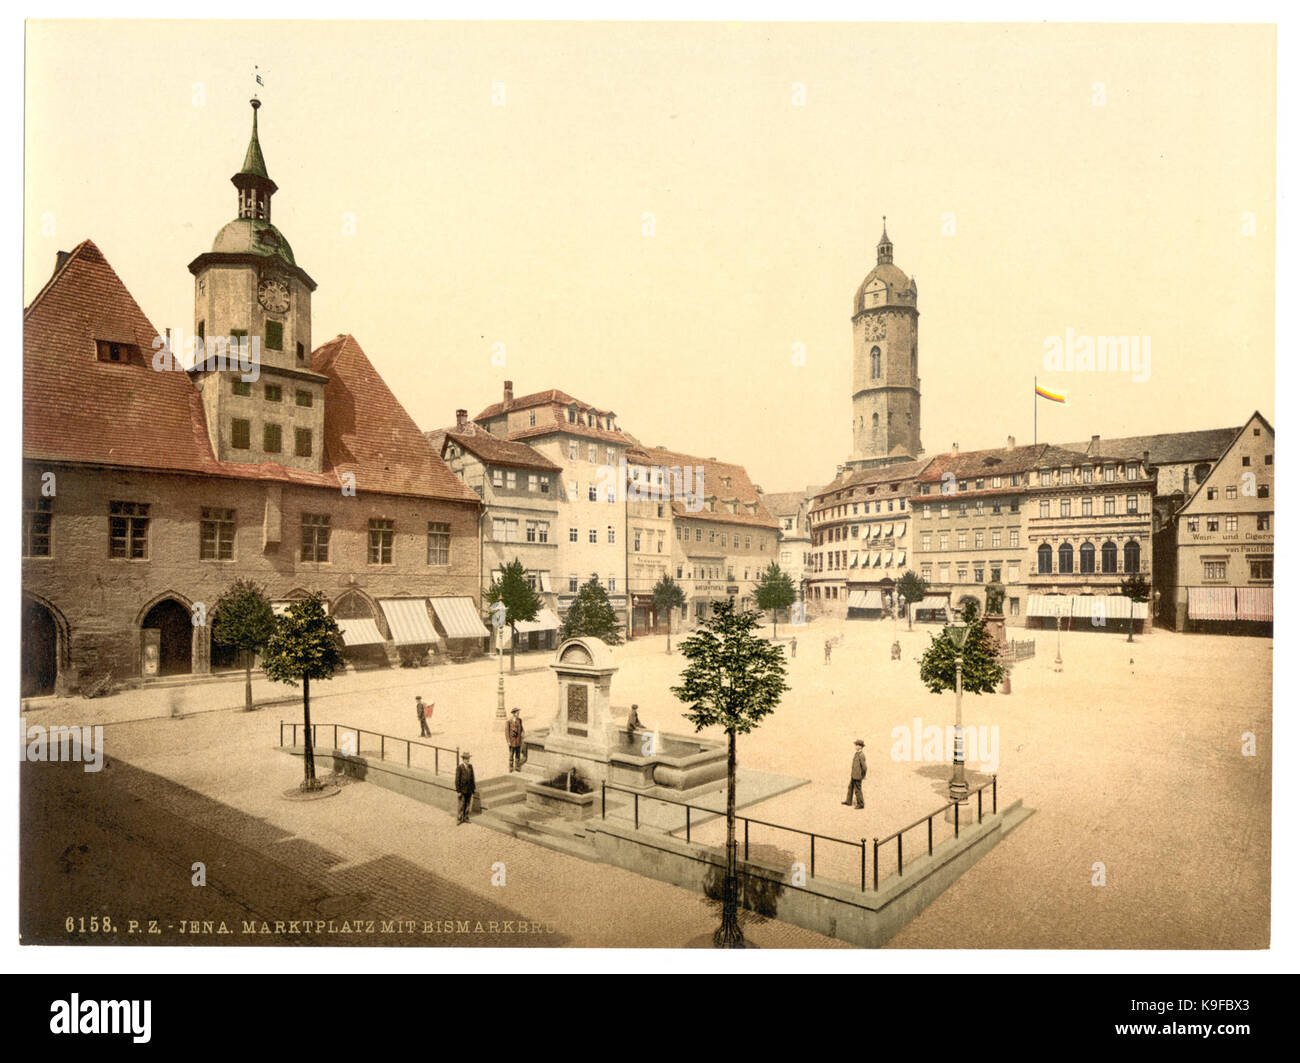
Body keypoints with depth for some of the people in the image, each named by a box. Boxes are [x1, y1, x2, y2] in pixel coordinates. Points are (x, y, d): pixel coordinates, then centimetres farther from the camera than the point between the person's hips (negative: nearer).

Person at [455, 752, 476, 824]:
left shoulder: (470, 767, 5)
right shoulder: (459, 767, -10)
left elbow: (472, 779, 9)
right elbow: (457, 780, -10)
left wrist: (473, 791, 10)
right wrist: (458, 791, -12)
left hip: (469, 790, 4)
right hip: (462, 790, -4)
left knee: (467, 805, 9)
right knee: (461, 805, 2)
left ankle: (466, 818, 18)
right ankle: (459, 819, 12)